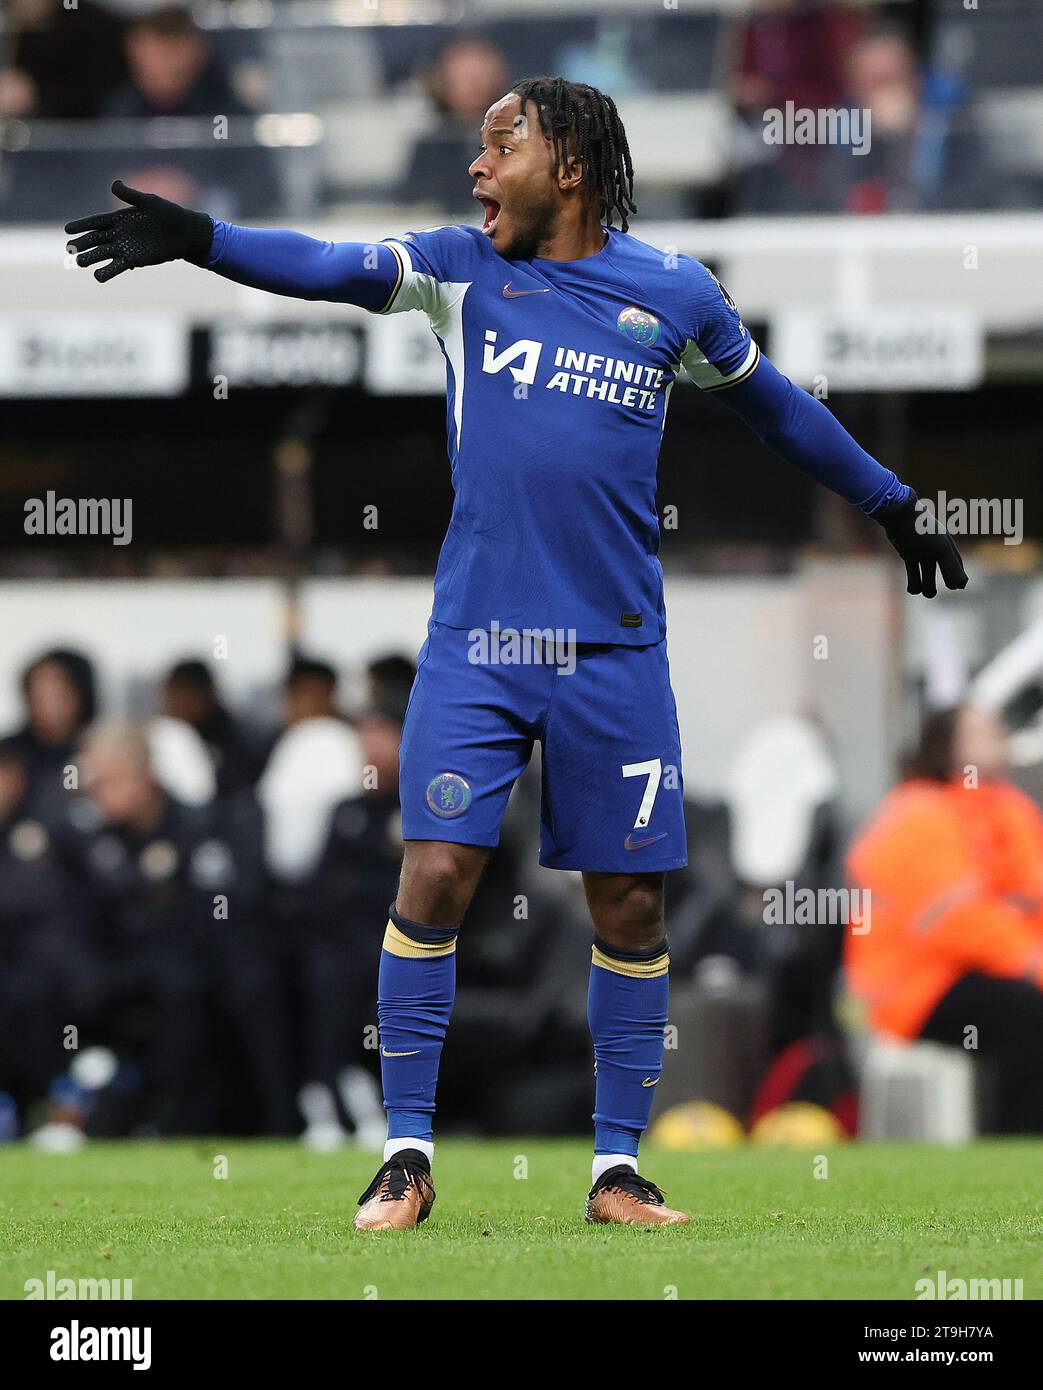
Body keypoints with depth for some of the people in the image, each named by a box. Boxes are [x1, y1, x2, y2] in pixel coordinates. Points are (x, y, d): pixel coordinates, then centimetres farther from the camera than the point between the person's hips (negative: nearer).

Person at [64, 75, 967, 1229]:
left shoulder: (675, 295, 4)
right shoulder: (463, 267, 4)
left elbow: (770, 404, 19)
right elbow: (338, 269, -9)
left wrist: (892, 504, 27)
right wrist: (196, 239, -24)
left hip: (614, 656, 0)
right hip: (473, 645, 0)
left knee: (629, 905, 3)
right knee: (434, 874, -9)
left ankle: (617, 1166, 14)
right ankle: (407, 1156, 1)